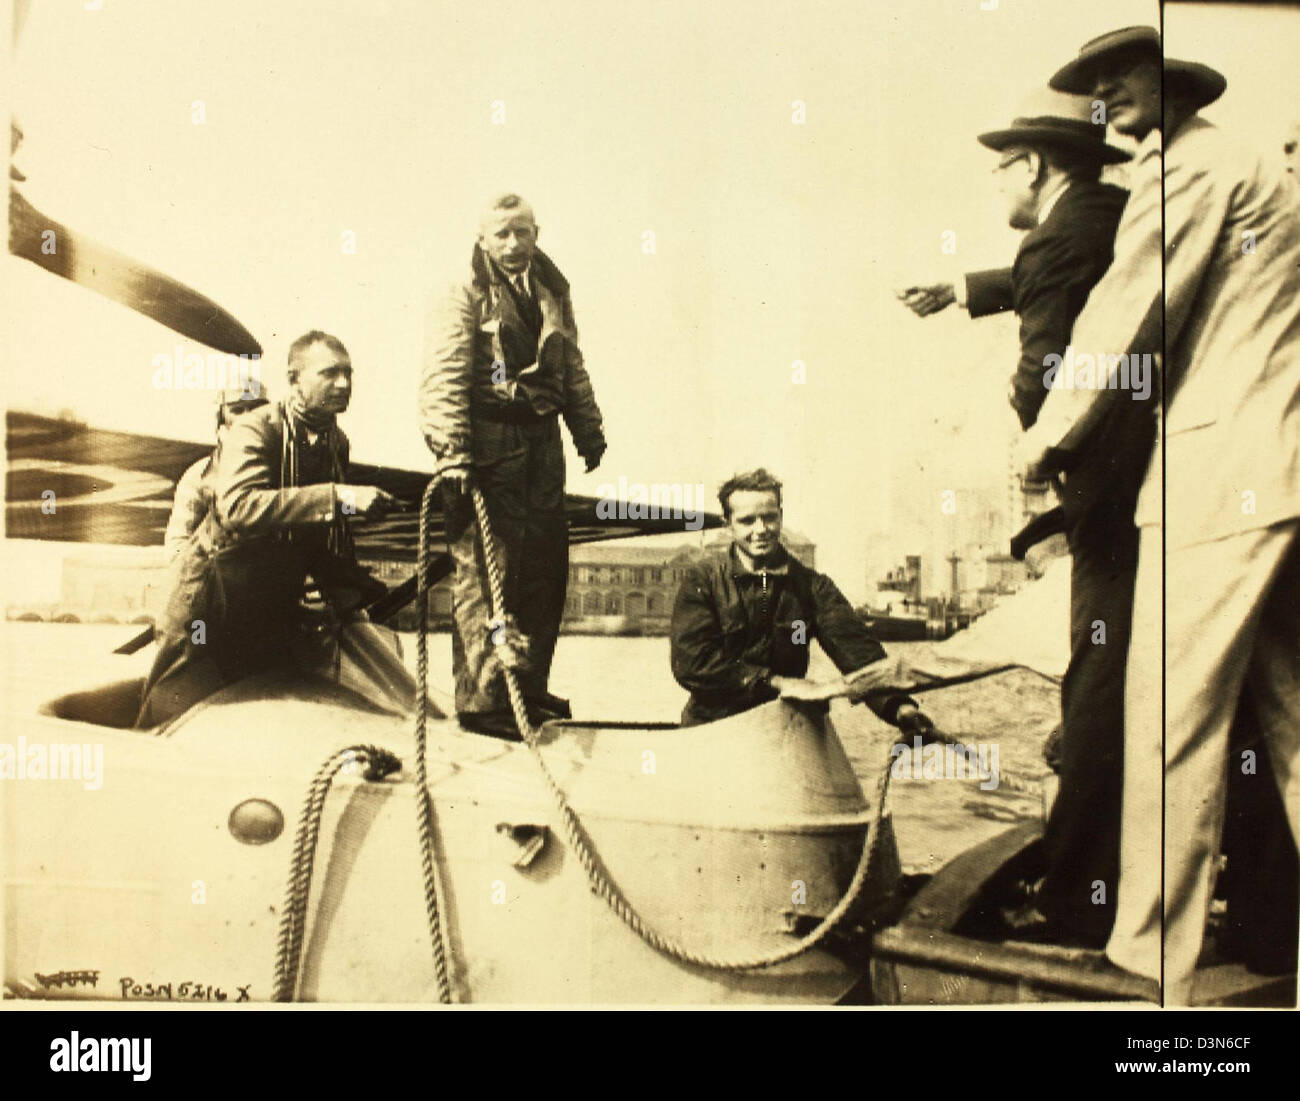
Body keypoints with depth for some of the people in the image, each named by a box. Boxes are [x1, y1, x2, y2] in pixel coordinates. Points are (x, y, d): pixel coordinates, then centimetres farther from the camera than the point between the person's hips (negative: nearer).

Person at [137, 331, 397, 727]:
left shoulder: (336, 442, 5)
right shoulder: (254, 429, -16)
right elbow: (238, 506, -36)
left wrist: (358, 594, 0)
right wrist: (337, 497, -41)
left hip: (276, 606, 6)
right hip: (216, 602, -6)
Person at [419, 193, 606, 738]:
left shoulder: (553, 292, 16)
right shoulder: (462, 296, -5)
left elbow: (573, 368, 24)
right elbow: (444, 378, -14)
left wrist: (589, 430, 23)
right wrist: (452, 451, -22)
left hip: (542, 445, 7)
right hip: (488, 447, -7)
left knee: (546, 565, 11)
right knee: (484, 572, -6)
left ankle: (531, 686, 26)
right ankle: (480, 701, 2)